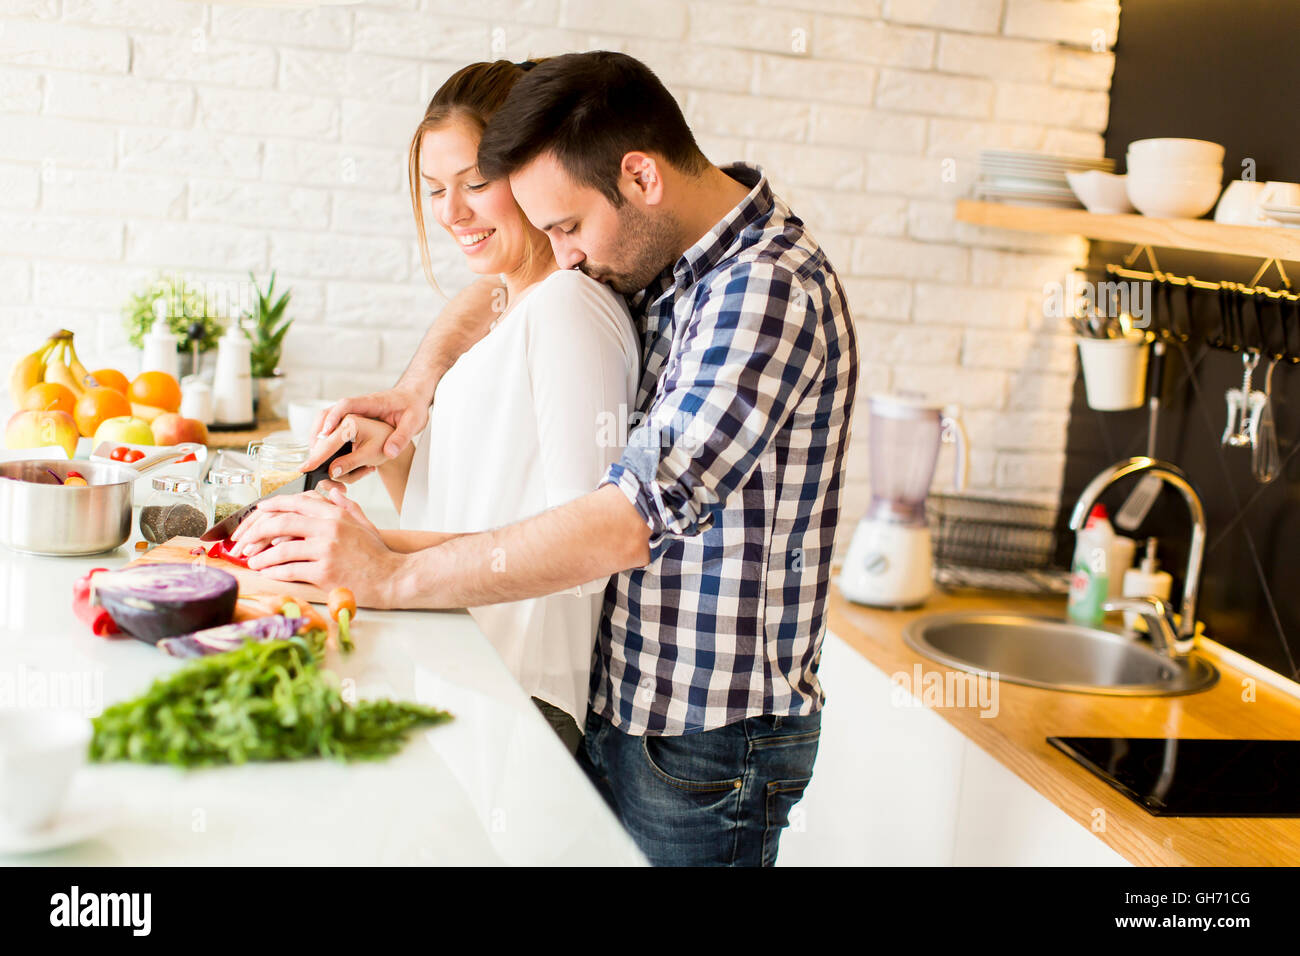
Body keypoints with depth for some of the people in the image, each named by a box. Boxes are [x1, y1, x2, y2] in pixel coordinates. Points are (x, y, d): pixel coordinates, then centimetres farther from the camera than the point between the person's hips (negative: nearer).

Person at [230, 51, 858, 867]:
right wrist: (417, 385, 1)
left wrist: (391, 577, -23)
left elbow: (630, 523, -29)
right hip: (623, 707, 8)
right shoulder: (664, 259, 5)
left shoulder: (769, 290, -22)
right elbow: (500, 287, 21)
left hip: (707, 743, -8)